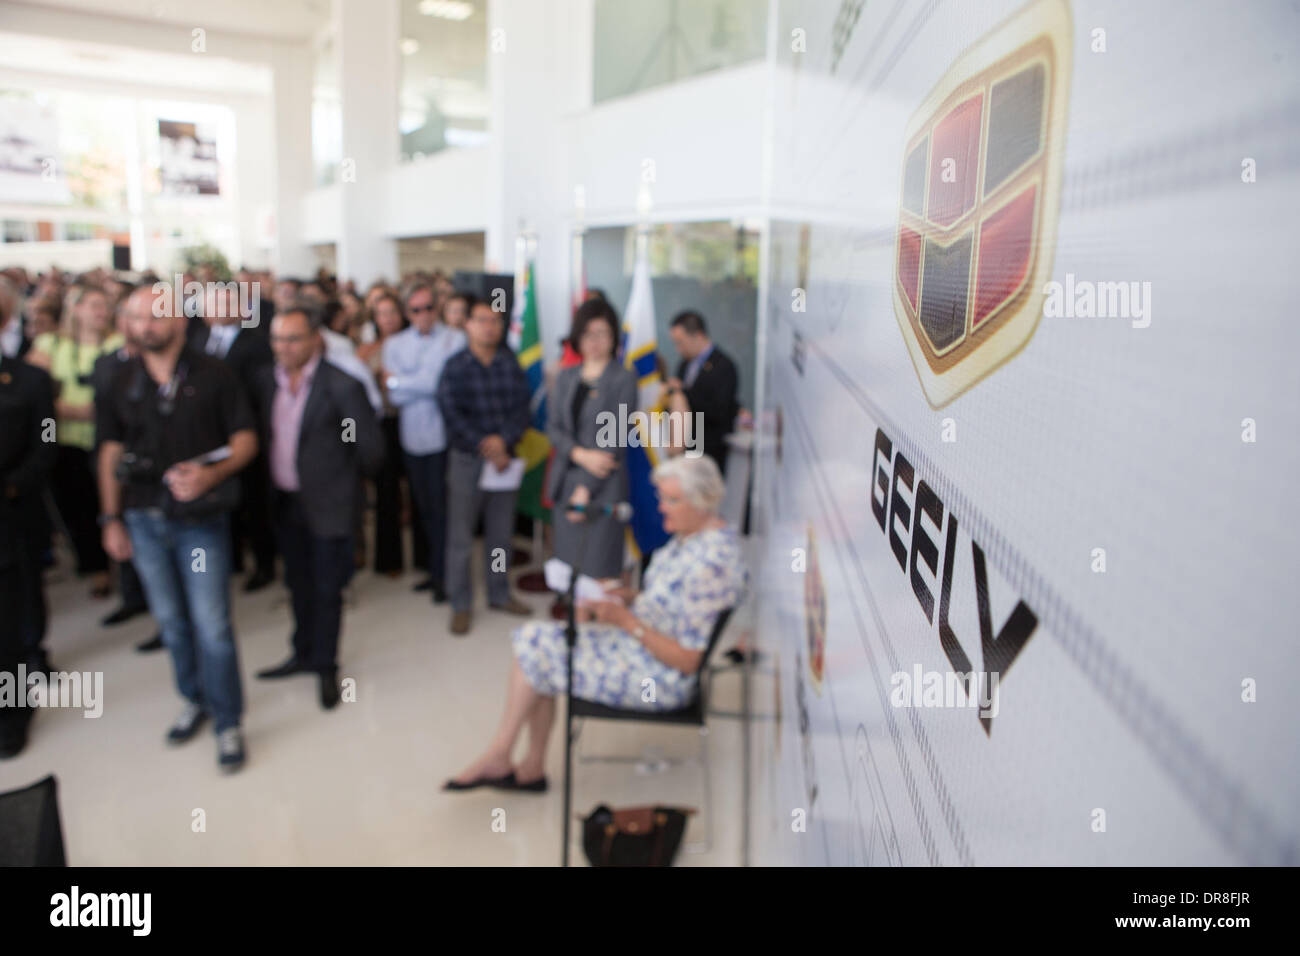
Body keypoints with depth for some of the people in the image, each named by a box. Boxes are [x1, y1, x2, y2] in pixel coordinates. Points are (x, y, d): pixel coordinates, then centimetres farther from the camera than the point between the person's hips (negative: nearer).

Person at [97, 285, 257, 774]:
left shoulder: (212, 374, -5)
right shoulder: (124, 381, 6)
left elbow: (245, 438, -4)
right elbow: (111, 451, 11)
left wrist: (213, 473, -23)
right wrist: (111, 518, 8)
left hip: (200, 517, -4)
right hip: (143, 520, 4)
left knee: (211, 624, -4)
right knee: (170, 620, 14)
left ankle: (227, 723, 10)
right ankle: (195, 699, 34)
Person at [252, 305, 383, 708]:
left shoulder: (341, 385, -17)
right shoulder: (267, 380, 2)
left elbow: (371, 448, -14)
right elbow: (265, 433, 13)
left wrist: (339, 475, 1)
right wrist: (275, 476, 8)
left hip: (327, 504, -6)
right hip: (285, 502, 6)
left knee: (327, 589, 6)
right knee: (299, 584, 19)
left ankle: (326, 665, 24)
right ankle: (304, 653, 37)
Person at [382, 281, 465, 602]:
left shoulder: (454, 339, -3)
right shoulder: (395, 344, 7)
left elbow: (445, 383, -15)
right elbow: (396, 397, -3)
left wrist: (397, 381, -6)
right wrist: (427, 385, -12)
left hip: (442, 436, -4)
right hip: (412, 437, 4)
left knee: (440, 507, 1)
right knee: (424, 507, 12)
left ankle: (440, 574, 14)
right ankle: (436, 570, 26)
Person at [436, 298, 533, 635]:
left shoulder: (511, 363, 4)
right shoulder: (455, 366, -5)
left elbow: (521, 407, -1)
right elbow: (452, 413, -11)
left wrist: (503, 439, -17)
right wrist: (486, 449, -15)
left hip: (503, 457, 3)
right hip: (467, 459, -3)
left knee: (501, 532, 14)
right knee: (460, 536, 2)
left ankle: (499, 594, 30)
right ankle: (460, 605, 15)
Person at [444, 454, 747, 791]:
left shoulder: (710, 563, -28)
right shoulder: (690, 535, 2)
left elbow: (687, 660, -24)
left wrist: (625, 619, -22)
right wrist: (628, 598, -2)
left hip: (661, 680, -10)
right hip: (636, 643, 10)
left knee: (537, 649, -6)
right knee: (535, 637, 1)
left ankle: (497, 758, 13)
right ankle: (532, 767, 7)